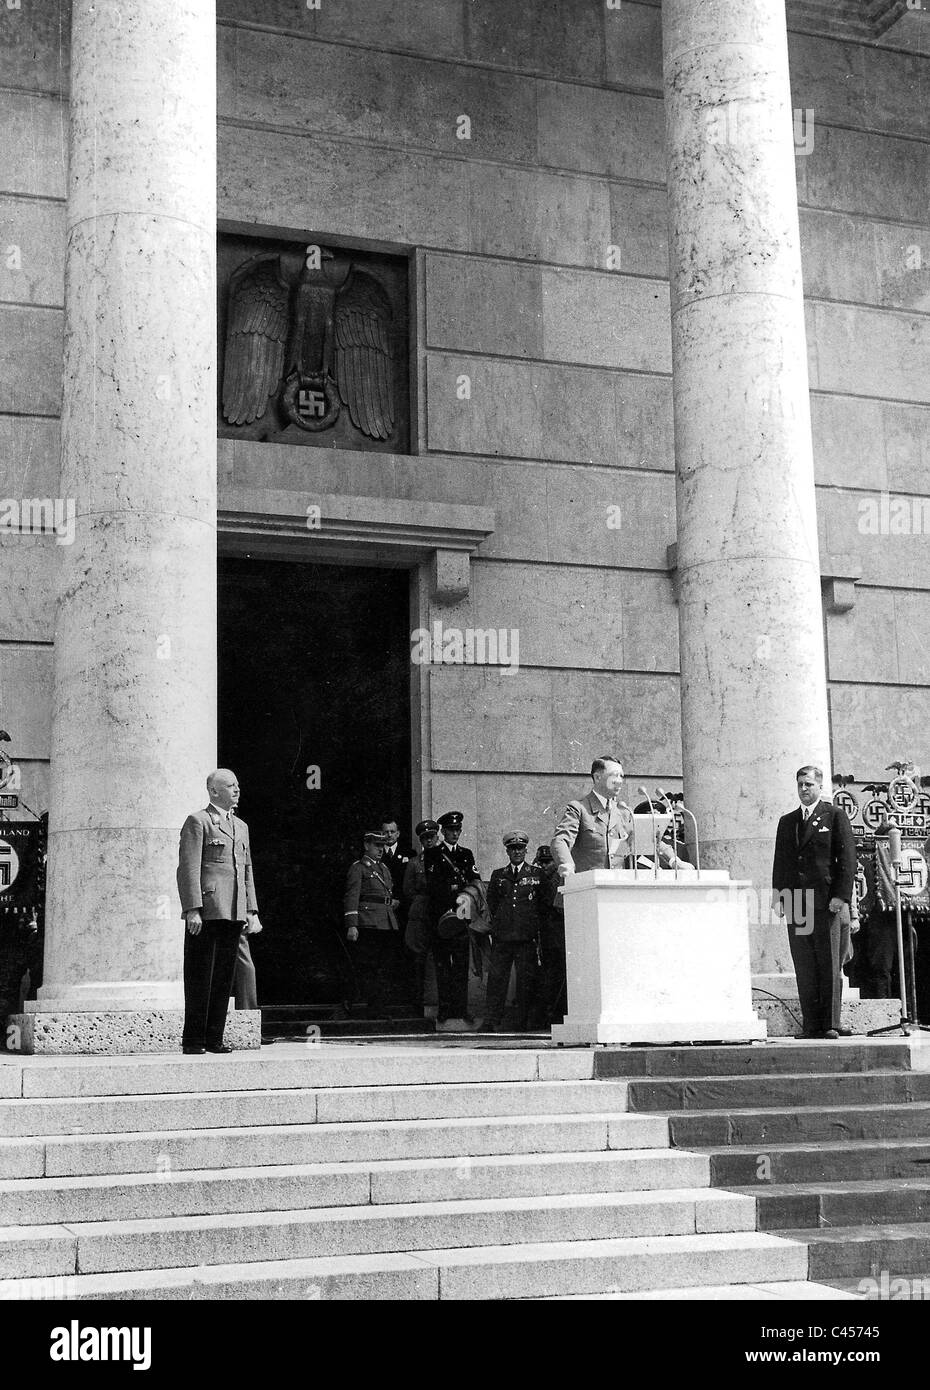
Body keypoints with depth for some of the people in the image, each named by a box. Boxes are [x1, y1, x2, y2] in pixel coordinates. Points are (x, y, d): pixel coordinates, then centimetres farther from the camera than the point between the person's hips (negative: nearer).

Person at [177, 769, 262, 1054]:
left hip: (234, 913, 7)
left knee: (224, 977, 7)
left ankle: (214, 1038, 12)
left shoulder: (241, 827, 22)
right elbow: (188, 869, -8)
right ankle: (193, 1040, 1)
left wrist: (252, 912, 14)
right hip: (206, 911, -7)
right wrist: (192, 909, -16)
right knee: (199, 977, -3)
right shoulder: (197, 822, -1)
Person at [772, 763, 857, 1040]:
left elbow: (847, 858, -1)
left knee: (830, 967, -3)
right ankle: (811, 1025, 5)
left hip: (826, 903, -4)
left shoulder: (836, 816, 5)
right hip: (795, 905, 4)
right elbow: (779, 862, 18)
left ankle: (831, 1024, 0)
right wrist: (778, 897, 7)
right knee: (804, 970, 3)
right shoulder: (787, 821, 18)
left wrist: (841, 896, -10)